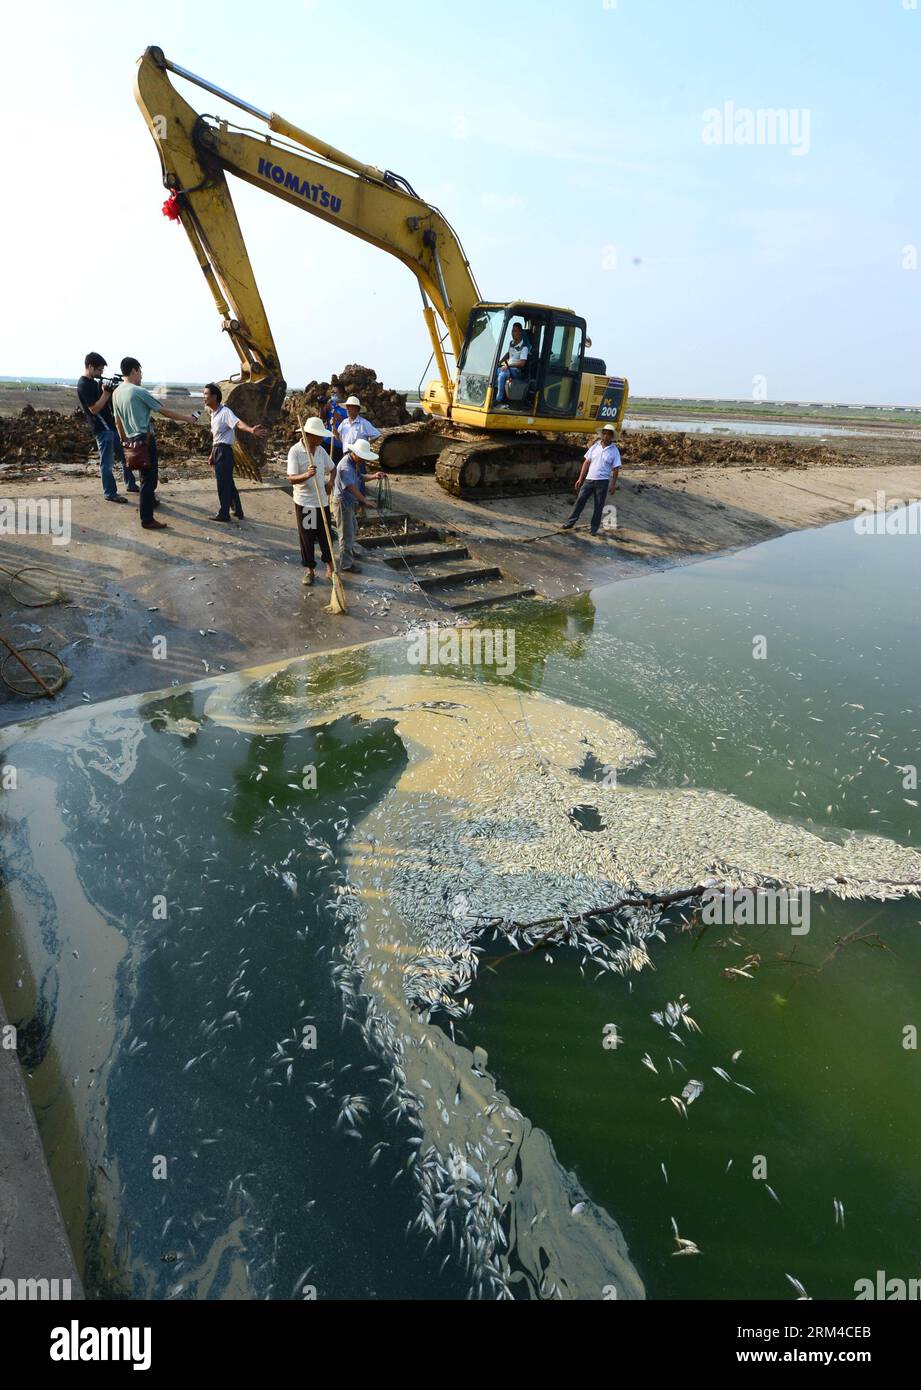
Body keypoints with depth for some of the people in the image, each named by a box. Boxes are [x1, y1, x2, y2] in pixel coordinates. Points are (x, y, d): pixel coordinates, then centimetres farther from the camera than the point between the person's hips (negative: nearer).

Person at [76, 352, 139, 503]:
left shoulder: (94, 382, 14)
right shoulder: (84, 385, -15)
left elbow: (108, 401, 18)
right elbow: (94, 409, -20)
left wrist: (112, 391, 1)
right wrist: (106, 392, -19)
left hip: (112, 425, 10)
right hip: (102, 429, -10)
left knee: (125, 456, 17)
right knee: (107, 463, -3)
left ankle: (130, 485, 30)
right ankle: (110, 493, 4)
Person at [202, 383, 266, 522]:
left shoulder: (225, 412, -14)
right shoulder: (213, 413, 15)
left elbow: (238, 423, -32)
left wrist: (251, 430, -52)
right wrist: (212, 454, 22)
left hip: (224, 451, -9)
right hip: (217, 450, 9)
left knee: (223, 484, -2)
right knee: (228, 483, 15)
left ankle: (223, 514, 7)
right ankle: (238, 511, 24)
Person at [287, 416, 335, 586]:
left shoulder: (320, 450, 4)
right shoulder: (295, 451, -12)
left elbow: (332, 468, 21)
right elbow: (292, 478, -20)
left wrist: (330, 482, 3)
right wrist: (307, 475, -38)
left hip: (322, 500, 4)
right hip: (304, 502, -4)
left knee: (325, 535, 8)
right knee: (306, 537, 5)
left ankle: (329, 567, 18)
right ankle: (309, 569, 17)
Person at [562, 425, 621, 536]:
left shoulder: (614, 451, -3)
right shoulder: (595, 446, 5)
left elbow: (616, 469, -2)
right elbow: (586, 462, 8)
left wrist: (613, 485, -6)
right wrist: (580, 479, 5)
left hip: (602, 482, -2)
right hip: (589, 479, 3)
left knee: (598, 506, 4)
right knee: (580, 500, 0)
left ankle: (594, 529, 13)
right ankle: (570, 522, 6)